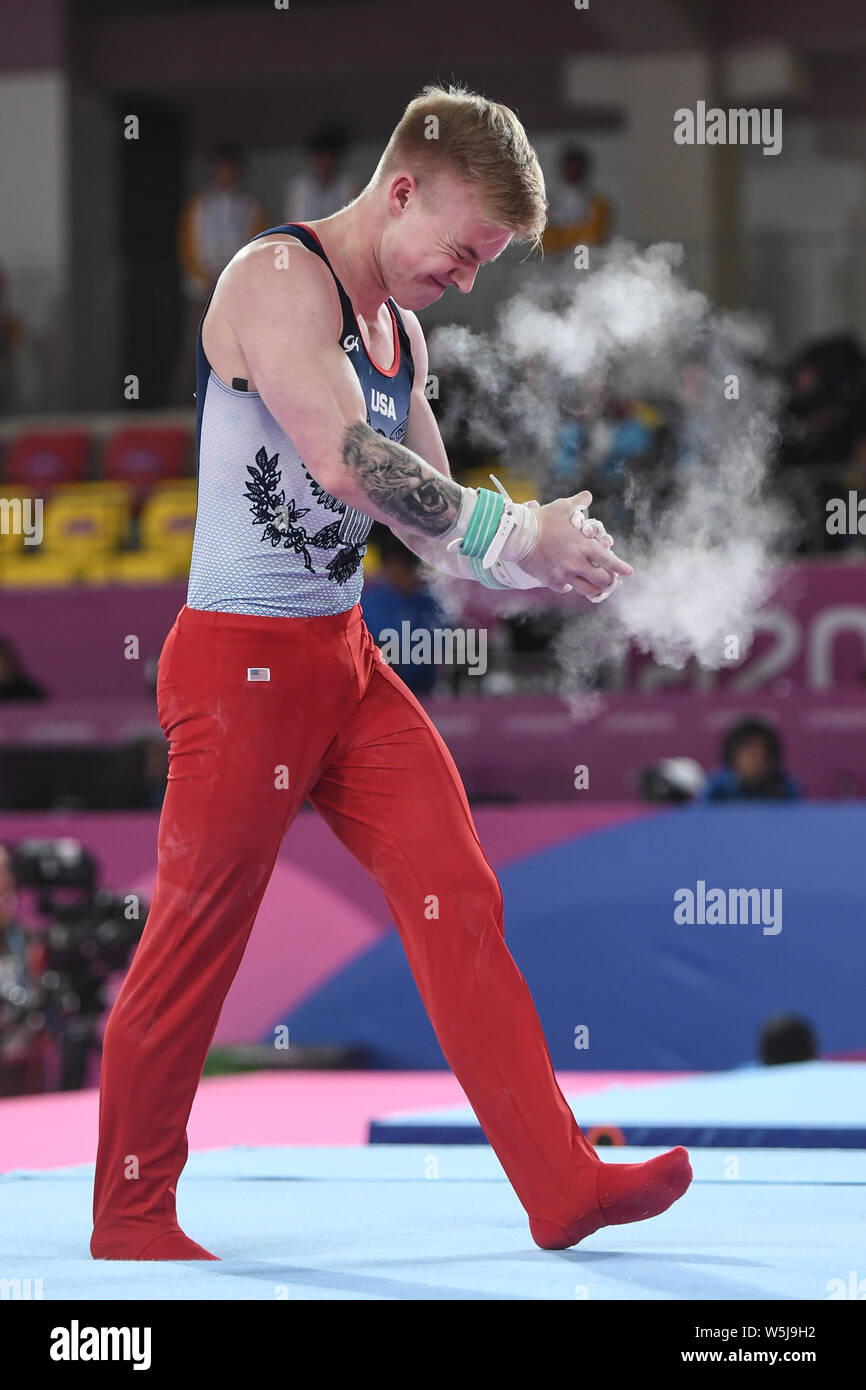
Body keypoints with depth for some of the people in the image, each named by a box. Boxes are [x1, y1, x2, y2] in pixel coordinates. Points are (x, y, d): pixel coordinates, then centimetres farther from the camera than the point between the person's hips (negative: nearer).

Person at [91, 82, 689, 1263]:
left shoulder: (398, 331, 14)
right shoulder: (279, 278, -14)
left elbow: (432, 517, 14)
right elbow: (345, 459, -28)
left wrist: (541, 549, -5)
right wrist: (514, 537, -23)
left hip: (347, 658, 8)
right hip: (243, 664, -8)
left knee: (461, 901, -1)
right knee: (196, 941, 2)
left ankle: (562, 1188, -3)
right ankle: (130, 1217, 16)